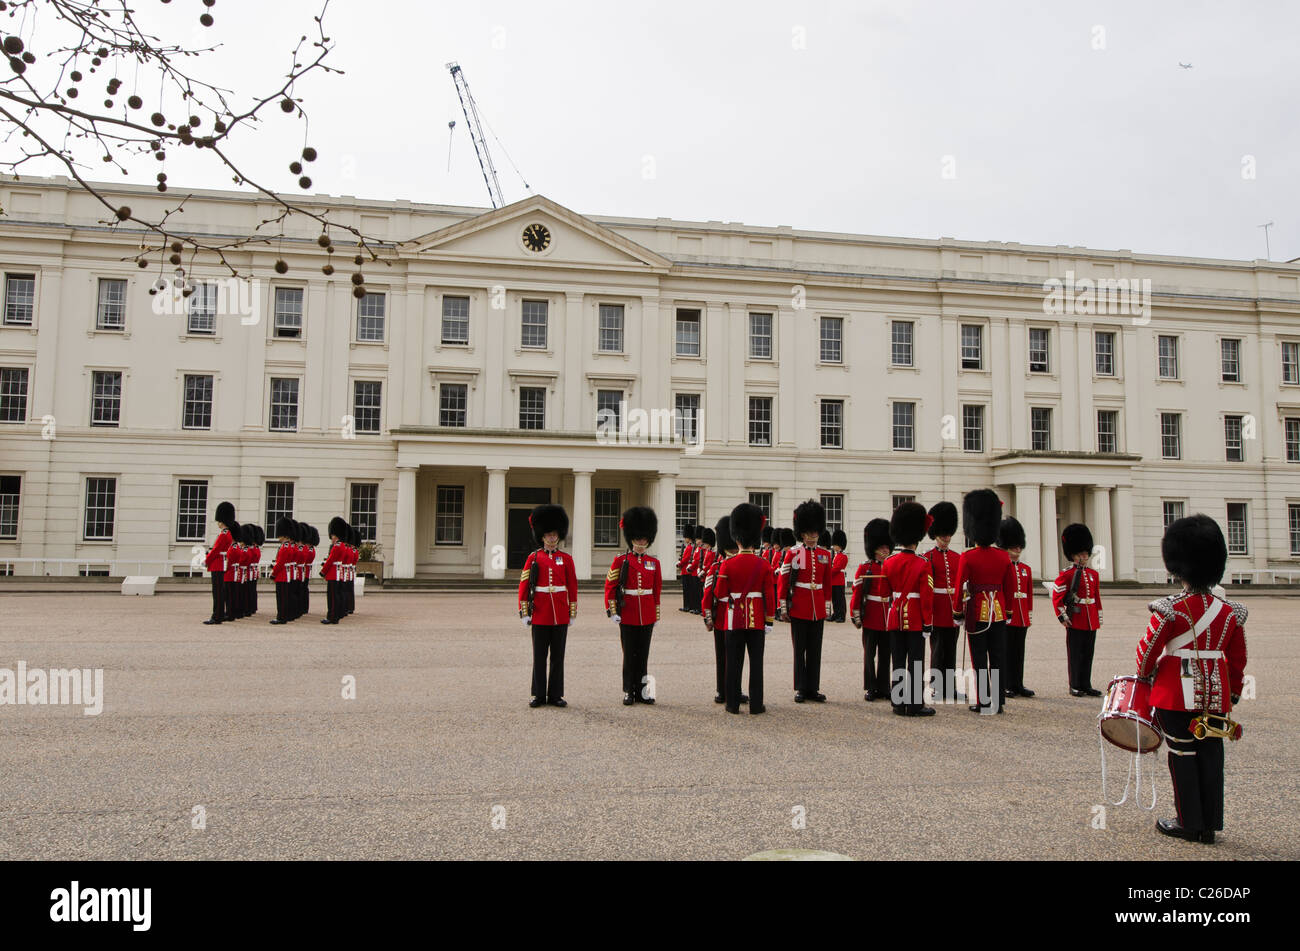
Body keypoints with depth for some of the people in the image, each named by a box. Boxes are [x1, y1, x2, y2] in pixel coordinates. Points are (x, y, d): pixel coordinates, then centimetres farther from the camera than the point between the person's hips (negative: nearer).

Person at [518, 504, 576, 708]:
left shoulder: (566, 559, 6)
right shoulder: (533, 559, 2)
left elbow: (573, 587, 8)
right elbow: (523, 586, 1)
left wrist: (573, 612, 5)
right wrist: (525, 612, -4)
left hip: (561, 615, 1)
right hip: (540, 615, -1)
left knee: (558, 656, 6)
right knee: (539, 656, 4)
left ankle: (556, 695, 14)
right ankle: (539, 695, 12)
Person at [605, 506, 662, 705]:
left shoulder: (654, 563, 6)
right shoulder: (620, 561, -3)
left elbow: (657, 590, 11)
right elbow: (610, 586, -2)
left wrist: (656, 614, 12)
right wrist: (612, 611, -8)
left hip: (647, 617, 3)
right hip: (628, 616, -2)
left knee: (643, 655, 8)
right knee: (630, 655, 4)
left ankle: (641, 691, 16)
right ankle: (629, 692, 12)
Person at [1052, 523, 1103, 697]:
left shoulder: (1094, 574, 12)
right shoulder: (1066, 575, -6)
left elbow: (1097, 597, 17)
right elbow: (1056, 596, -8)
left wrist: (1099, 618, 15)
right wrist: (1062, 616, -12)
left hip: (1091, 621, 5)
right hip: (1075, 620, -5)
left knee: (1088, 653, 9)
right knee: (1075, 654, 1)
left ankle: (1086, 685, 17)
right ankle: (1075, 686, 8)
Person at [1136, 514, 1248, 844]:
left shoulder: (1170, 610, -15)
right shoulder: (1231, 612, 1)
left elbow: (1148, 648, -8)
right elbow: (1238, 660, 8)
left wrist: (1144, 675, 11)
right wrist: (1233, 695, 19)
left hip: (1177, 694, -4)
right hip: (1215, 695, 5)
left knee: (1183, 755, 4)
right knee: (1211, 756, 10)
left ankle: (1189, 823, 11)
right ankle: (1211, 824, 17)